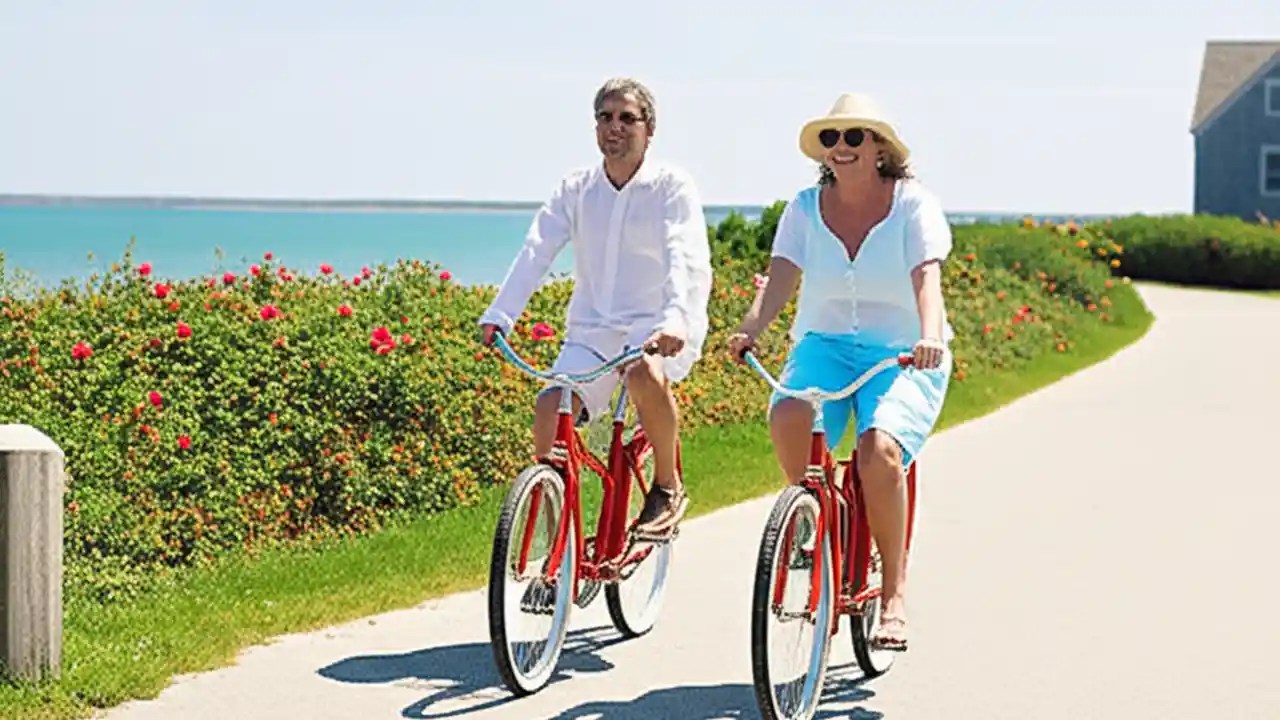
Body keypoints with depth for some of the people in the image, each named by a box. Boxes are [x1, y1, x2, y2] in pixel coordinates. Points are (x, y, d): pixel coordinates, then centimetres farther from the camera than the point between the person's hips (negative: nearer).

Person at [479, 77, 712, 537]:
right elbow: (536, 252, -3)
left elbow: (688, 260, -18)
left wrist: (676, 318, -37)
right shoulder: (575, 189, 7)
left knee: (644, 373, -36)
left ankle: (668, 486, -13)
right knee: (551, 408, -19)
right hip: (591, 331, 4)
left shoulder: (672, 187, -4)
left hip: (656, 326, -4)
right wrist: (498, 316, -17)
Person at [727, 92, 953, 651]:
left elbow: (927, 277, -19)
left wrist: (930, 335, -39)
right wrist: (751, 329, -28)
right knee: (788, 416, -32)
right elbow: (781, 276, -8)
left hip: (903, 358, -2)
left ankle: (894, 594, -14)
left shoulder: (913, 203, -5)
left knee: (879, 449, -30)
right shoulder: (807, 207, 3)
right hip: (825, 346, 3)